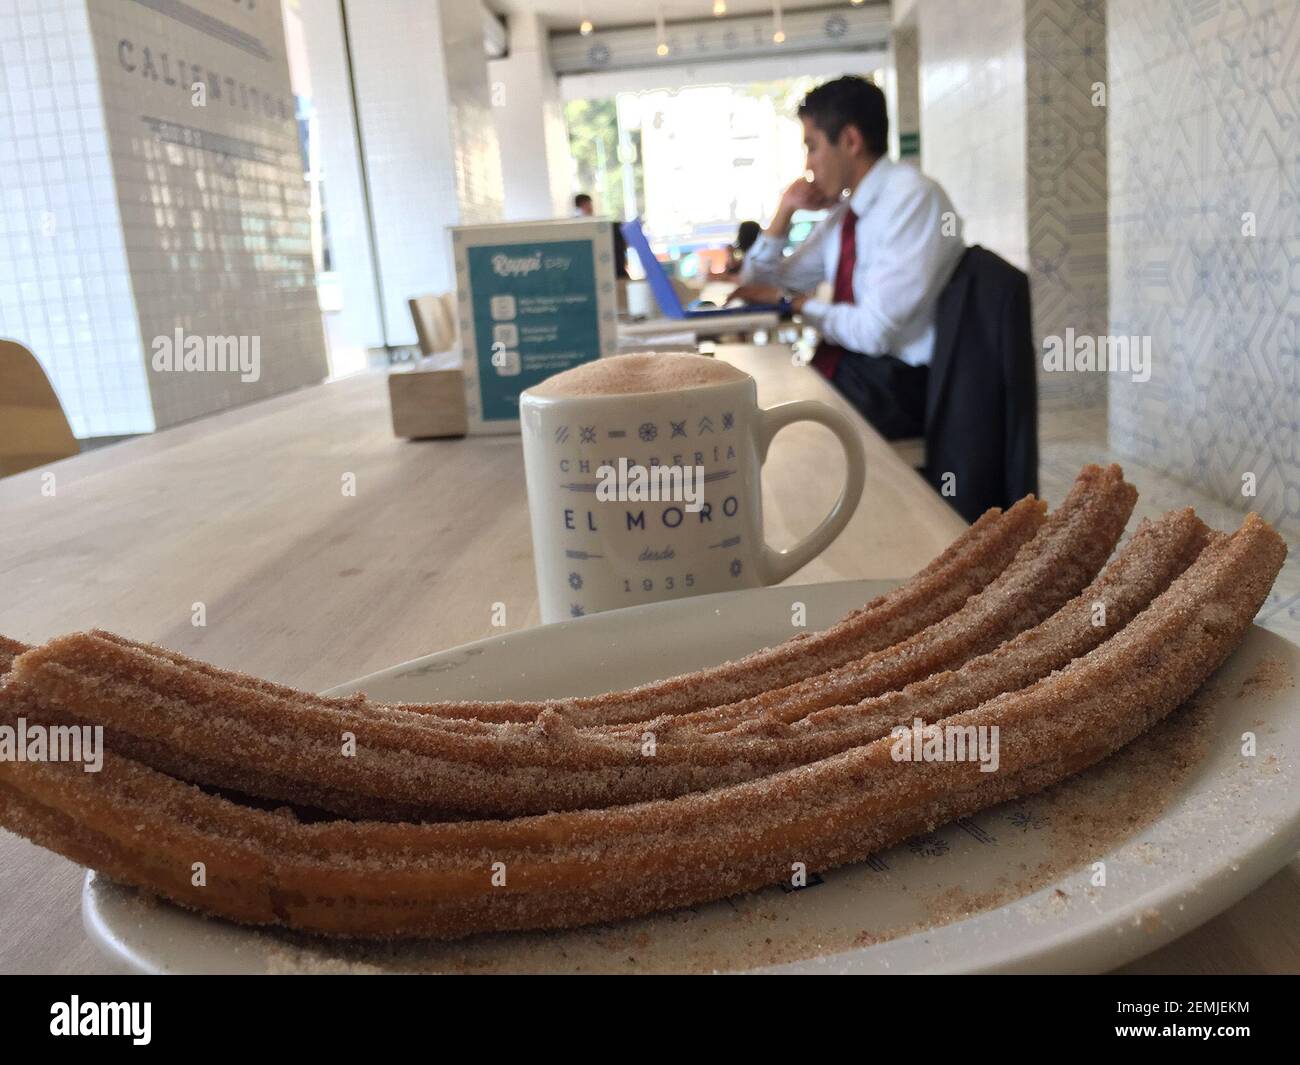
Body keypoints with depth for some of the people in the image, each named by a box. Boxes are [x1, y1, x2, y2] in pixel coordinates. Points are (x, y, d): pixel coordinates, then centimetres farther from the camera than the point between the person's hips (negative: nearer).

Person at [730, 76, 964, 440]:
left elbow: (874, 331, -20)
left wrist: (794, 301, -6)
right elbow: (758, 288, 17)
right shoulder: (843, 211, 10)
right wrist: (785, 211, 4)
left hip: (896, 383, -7)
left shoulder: (912, 197, -14)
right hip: (841, 366, 7)